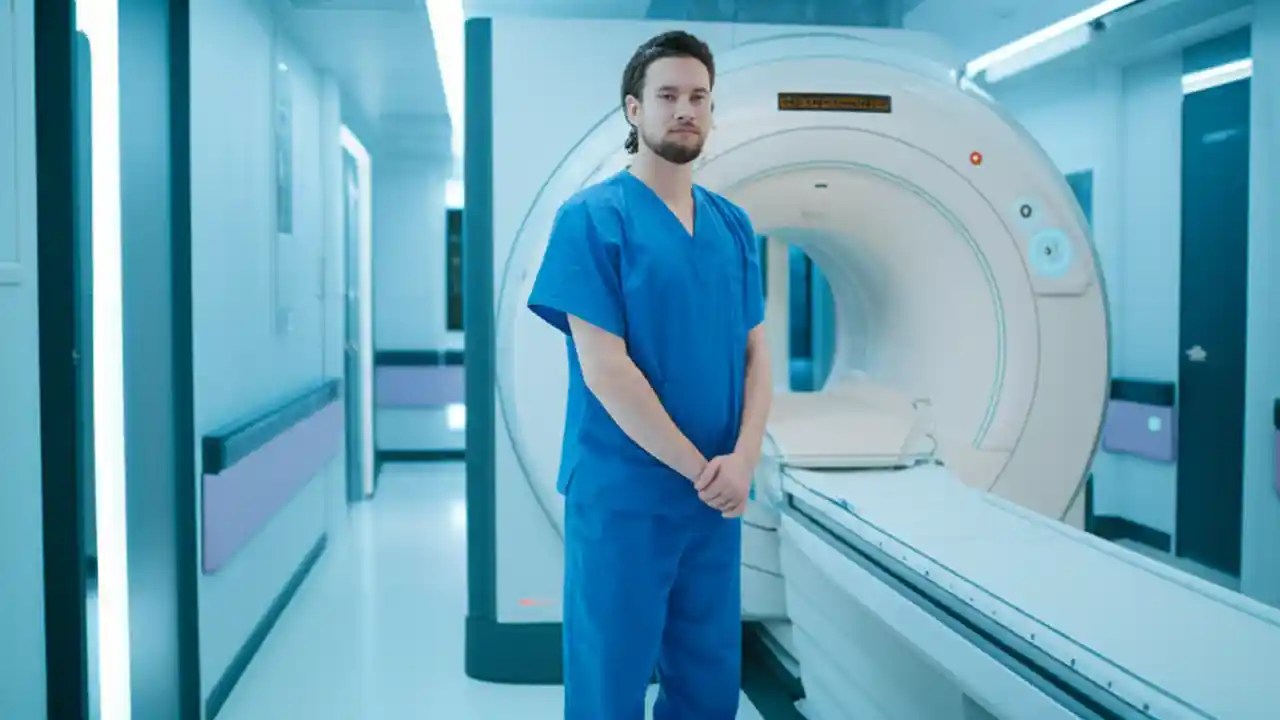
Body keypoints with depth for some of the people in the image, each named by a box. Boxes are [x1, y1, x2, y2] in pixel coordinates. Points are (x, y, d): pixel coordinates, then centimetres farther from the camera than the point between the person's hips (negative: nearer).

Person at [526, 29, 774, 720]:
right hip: (622, 495, -5)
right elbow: (604, 369, -15)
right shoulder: (591, 217, -9)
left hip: (717, 497, 5)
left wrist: (742, 459, -9)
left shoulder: (733, 224, 9)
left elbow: (755, 352, 8)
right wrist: (699, 468, -13)